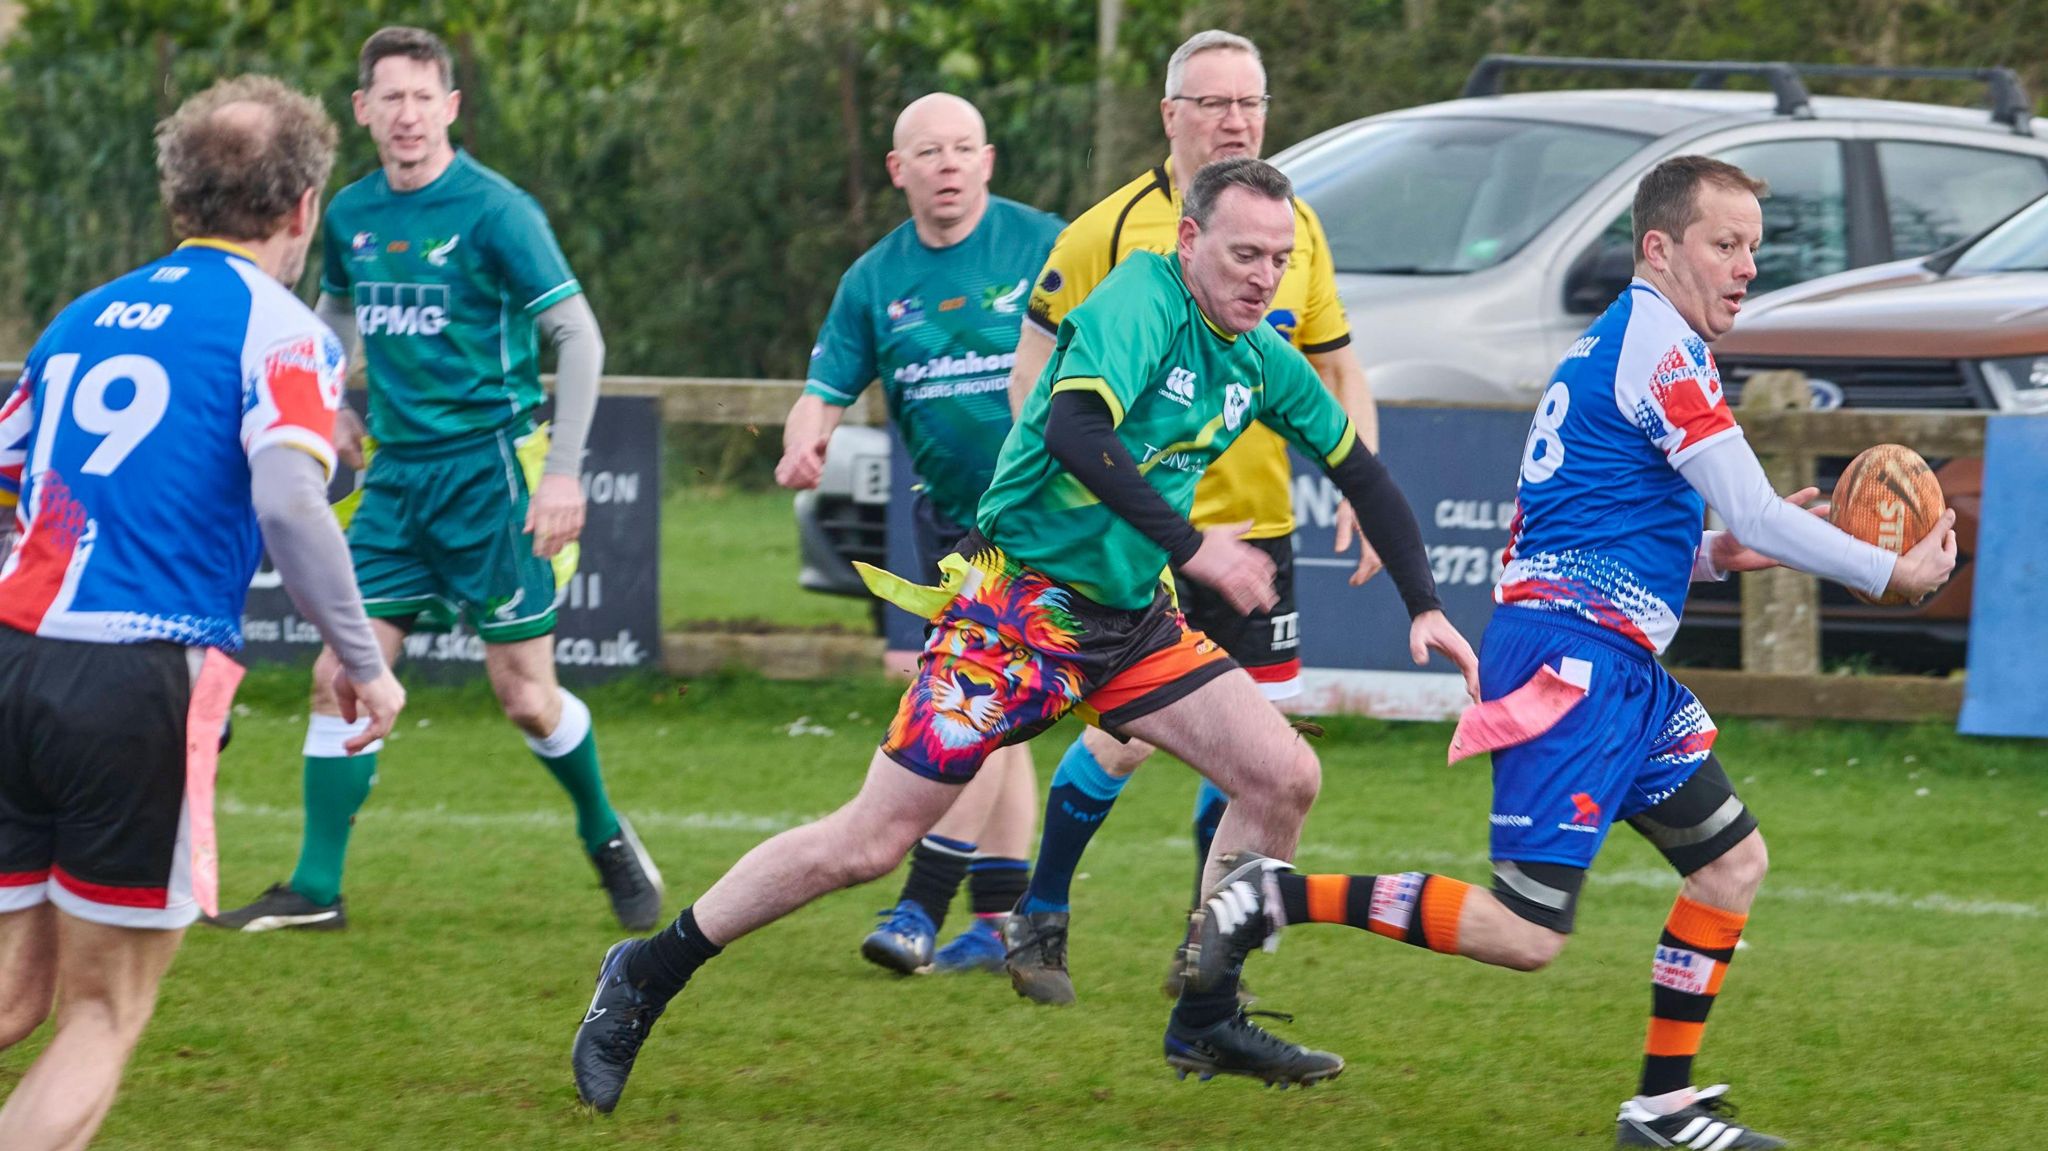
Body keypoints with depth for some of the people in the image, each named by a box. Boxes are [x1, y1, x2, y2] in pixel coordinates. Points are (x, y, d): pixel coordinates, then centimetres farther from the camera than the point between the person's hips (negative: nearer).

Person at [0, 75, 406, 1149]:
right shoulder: (278, 328, -1)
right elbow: (288, 502, -16)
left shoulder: (86, 316, 18)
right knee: (104, 1015, 7)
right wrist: (363, 662, -6)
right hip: (139, 686, -5)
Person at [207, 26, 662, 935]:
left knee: (525, 695, -1)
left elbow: (578, 335, -11)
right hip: (397, 473, 5)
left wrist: (563, 473, -15)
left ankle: (608, 840, 24)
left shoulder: (495, 211, -13)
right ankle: (316, 889, 4)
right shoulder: (352, 214, 6)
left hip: (489, 466, -5)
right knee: (340, 678, -2)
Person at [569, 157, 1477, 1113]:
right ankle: (645, 977, 5)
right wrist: (1189, 546, -35)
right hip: (1016, 606, -8)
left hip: (1132, 620, 8)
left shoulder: (1262, 360, 6)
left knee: (1285, 777, -3)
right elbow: (1074, 430, -35)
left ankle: (1206, 1023, 11)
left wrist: (1424, 607, 14)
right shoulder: (1142, 303, -19)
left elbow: (1358, 468, 20)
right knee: (868, 843, -9)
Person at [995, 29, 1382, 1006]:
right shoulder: (1111, 230, -8)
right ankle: (1037, 920, 10)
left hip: (1256, 527, 4)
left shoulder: (1294, 229, 5)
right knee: (1129, 733, -8)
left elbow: (1338, 370, 14)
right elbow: (1034, 363, -2)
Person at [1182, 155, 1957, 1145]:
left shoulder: (1614, 343, 20)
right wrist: (1892, 574, -5)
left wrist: (1706, 558, 15)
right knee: (1527, 934, -15)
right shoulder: (1660, 344, -11)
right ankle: (1280, 898, -11)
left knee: (1731, 859, 14)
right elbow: (1756, 514, -15)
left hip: (1617, 667, 11)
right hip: (1573, 660, -11)